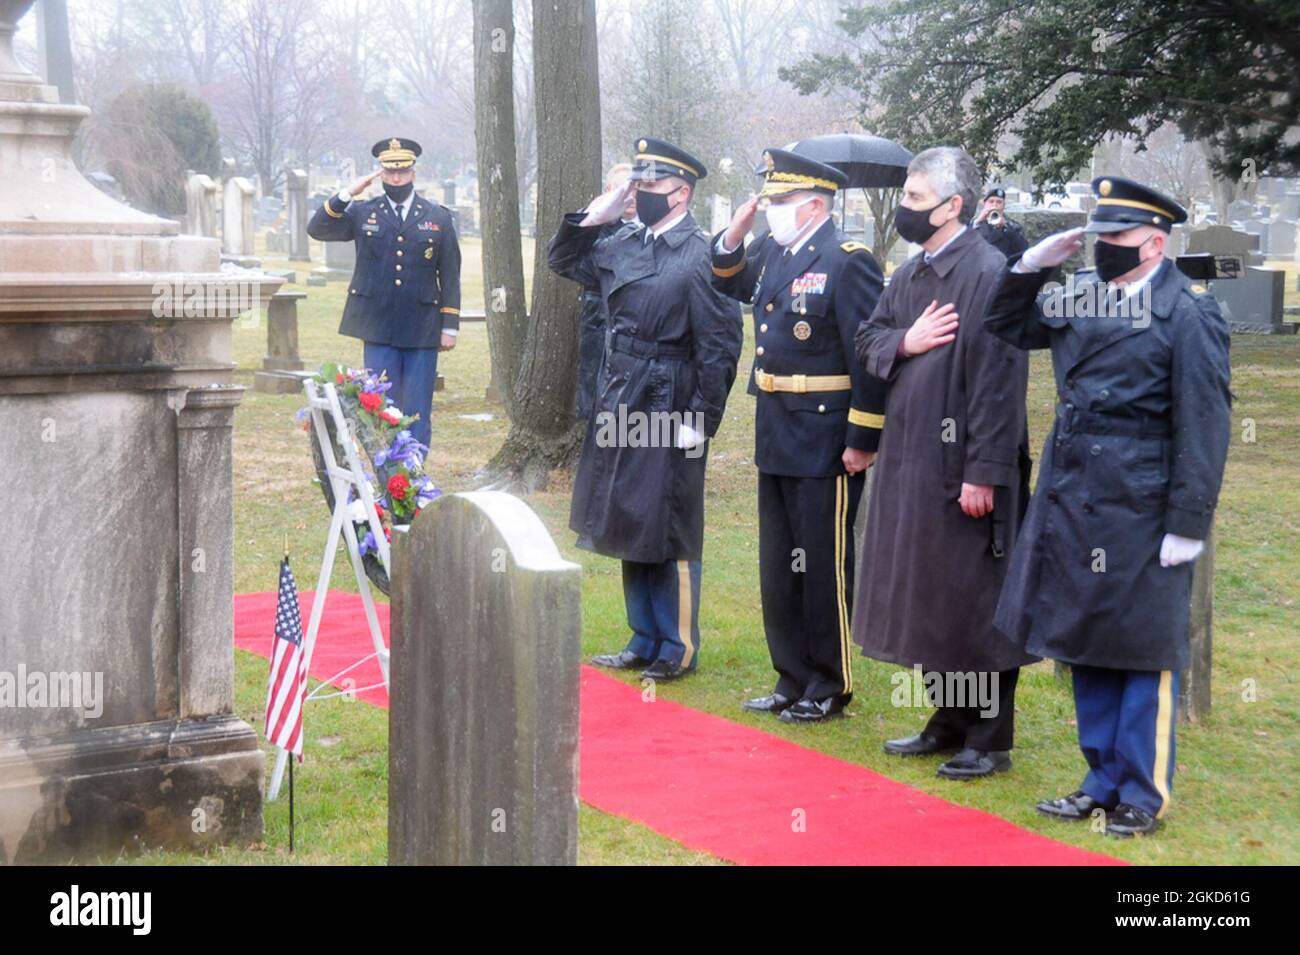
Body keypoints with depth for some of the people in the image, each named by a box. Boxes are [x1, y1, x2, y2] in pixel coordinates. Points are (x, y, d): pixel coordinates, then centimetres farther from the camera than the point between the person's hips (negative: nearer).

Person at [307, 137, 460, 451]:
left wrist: (450, 326, 1)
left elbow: (450, 275, 7)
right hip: (379, 329, 0)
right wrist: (347, 194, -12)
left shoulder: (438, 218, 7)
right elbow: (317, 229, -3)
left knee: (417, 415, 2)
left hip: (422, 330, 0)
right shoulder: (362, 213, 8)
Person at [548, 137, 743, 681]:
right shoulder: (623, 245, 8)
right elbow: (562, 261, 22)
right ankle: (644, 642, 27)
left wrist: (701, 422, -17)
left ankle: (678, 650, 14)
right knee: (631, 530, 15)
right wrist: (593, 218, 7)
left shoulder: (700, 255, -14)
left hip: (669, 412, -8)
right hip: (620, 407, 8)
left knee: (669, 535, 1)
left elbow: (720, 346, -16)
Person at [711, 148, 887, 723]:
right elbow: (731, 283, 27)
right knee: (779, 567, 15)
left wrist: (862, 441, -18)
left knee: (825, 568, 3)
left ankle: (829, 688, 15)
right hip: (777, 438, 9)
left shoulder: (847, 261, -16)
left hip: (825, 443, -9)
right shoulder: (773, 251, 8)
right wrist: (734, 236, 7)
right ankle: (792, 680, 27)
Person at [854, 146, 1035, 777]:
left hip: (962, 465, -9)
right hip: (911, 459, 9)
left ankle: (990, 739, 12)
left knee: (972, 599, 0)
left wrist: (983, 473, -22)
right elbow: (866, 339, 15)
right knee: (925, 595, 15)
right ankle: (951, 720, 29)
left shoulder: (989, 273, -16)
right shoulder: (911, 275, 11)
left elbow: (999, 381, -20)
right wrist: (905, 341, -8)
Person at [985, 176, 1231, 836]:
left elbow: (1204, 425, -13)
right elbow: (1008, 326, 21)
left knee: (1143, 651, 3)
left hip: (1139, 505, -7)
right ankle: (1104, 780, 26)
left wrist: (1187, 525, -15)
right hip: (1071, 497, 7)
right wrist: (1031, 266, 4)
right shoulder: (1082, 297, 7)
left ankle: (1142, 793, 15)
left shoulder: (1189, 314, -11)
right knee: (1083, 642, 13)